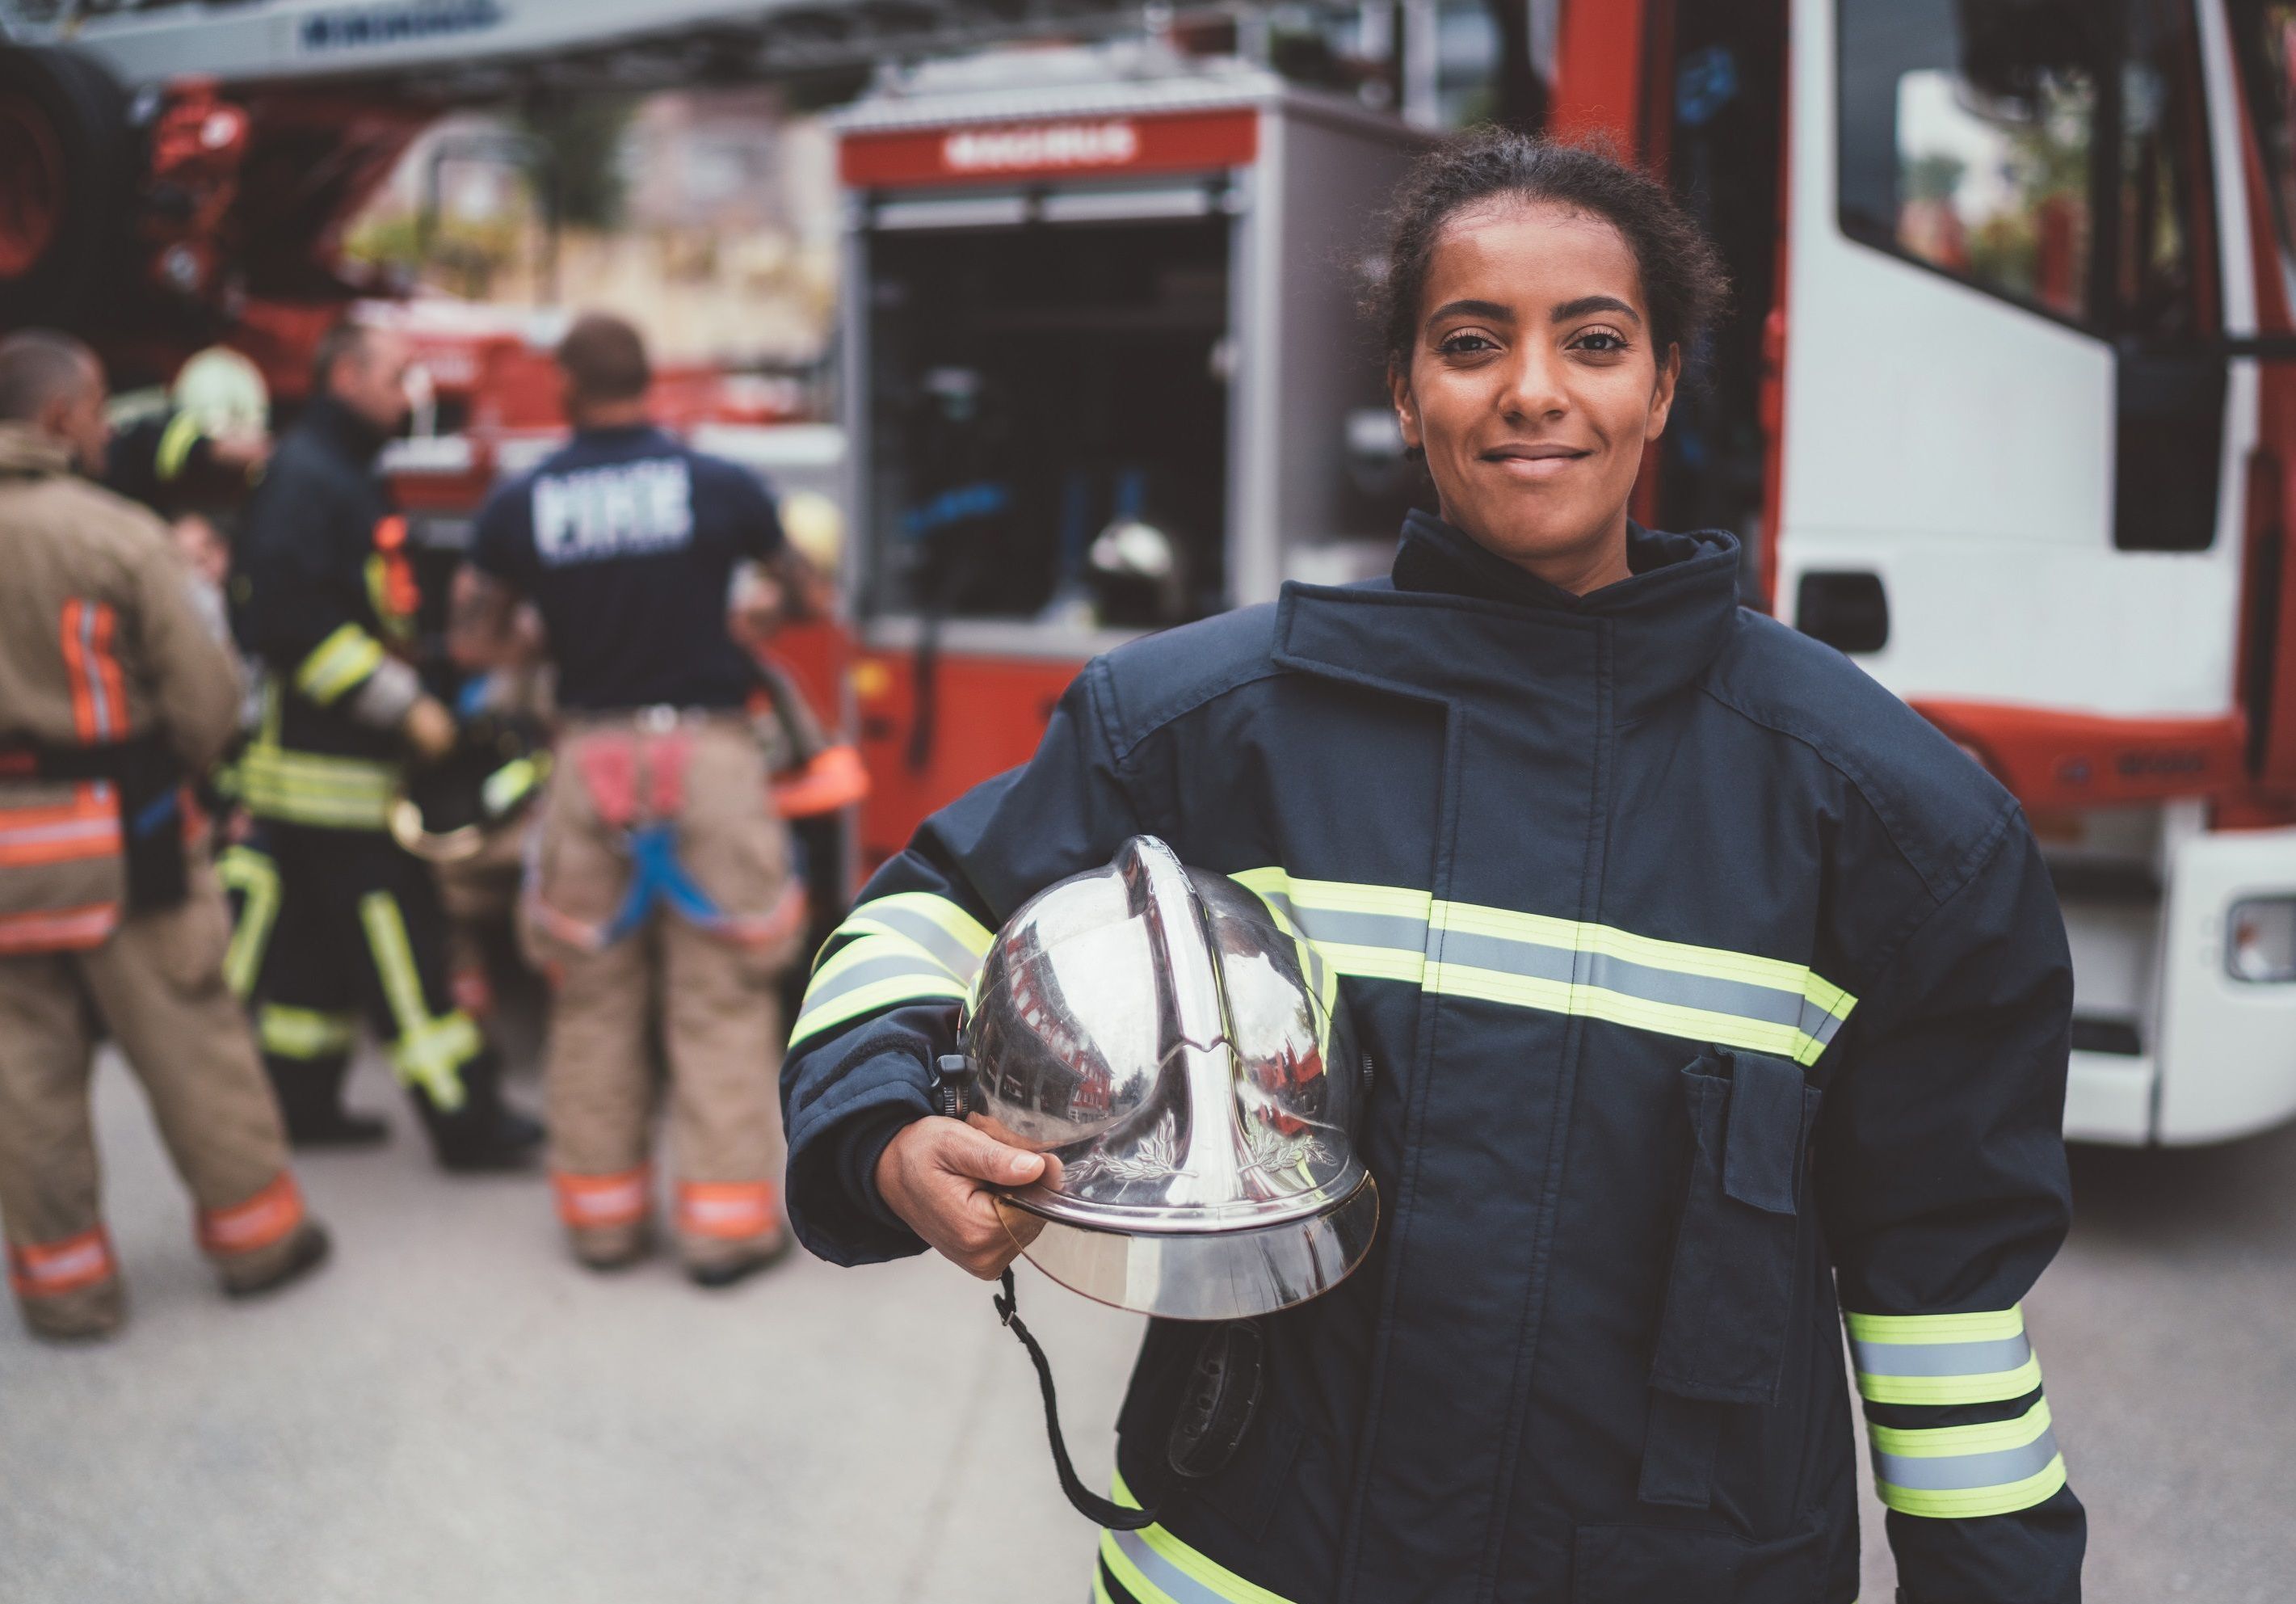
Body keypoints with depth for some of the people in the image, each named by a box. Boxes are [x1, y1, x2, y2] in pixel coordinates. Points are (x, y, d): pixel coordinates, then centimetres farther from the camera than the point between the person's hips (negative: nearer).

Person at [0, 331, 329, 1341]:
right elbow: (204, 697, -10)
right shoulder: (115, 536, -13)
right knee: (189, 1041, 11)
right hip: (115, 833, -3)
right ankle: (254, 1231, 24)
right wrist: (171, 767, 9)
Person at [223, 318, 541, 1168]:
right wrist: (403, 706, -21)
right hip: (329, 766, -10)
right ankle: (464, 1118, -4)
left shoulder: (344, 475, 18)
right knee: (399, 939, -7)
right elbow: (291, 620, -24)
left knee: (318, 937, 15)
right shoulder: (305, 477, -14)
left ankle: (301, 1103, 25)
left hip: (349, 758, 10)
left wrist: (413, 694, 18)